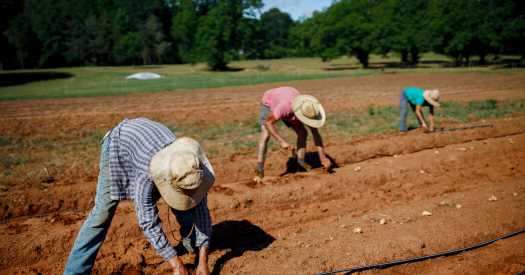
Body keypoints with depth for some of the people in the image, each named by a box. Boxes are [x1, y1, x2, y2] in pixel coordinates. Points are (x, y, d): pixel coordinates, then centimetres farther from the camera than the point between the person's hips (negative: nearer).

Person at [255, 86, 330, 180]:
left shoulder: (308, 110, -31)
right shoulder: (284, 107, -48)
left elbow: (316, 134, -26)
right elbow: (268, 122, -40)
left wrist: (323, 157, -33)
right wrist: (282, 141, -50)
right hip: (269, 104, -4)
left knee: (303, 133, -7)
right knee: (265, 136, -23)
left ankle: (301, 161, 6)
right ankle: (259, 170, -20)